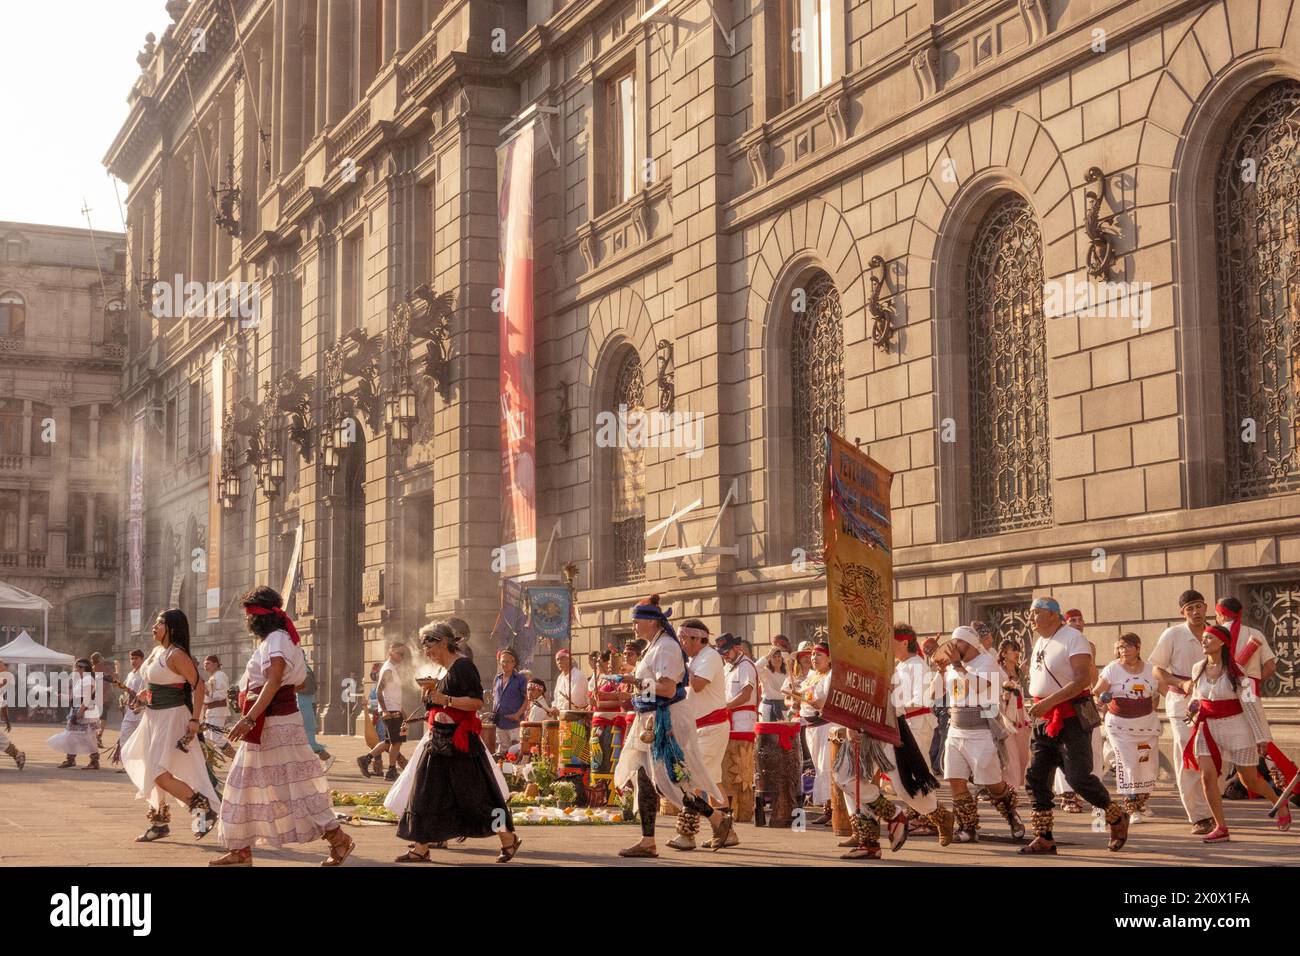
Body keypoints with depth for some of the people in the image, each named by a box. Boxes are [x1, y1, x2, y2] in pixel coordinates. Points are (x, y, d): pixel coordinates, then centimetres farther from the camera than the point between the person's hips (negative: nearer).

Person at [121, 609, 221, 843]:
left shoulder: (176, 655, -16)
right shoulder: (157, 651, 10)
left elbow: (198, 685, -20)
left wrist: (194, 720, -25)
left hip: (171, 717, -10)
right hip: (153, 716, 10)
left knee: (160, 774, -15)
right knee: (152, 771, 13)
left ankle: (203, 807, -8)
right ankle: (160, 822, 23)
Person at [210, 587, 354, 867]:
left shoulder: (276, 640, -14)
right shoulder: (269, 640, 17)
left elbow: (273, 683, -26)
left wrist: (249, 719, -34)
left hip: (275, 725, -10)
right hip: (264, 725, 10)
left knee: (294, 785, -7)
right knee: (246, 786, 10)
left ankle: (338, 839, 0)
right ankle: (240, 850, 14)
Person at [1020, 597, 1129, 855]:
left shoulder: (1072, 638, -11)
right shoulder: (1040, 642, 15)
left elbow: (1083, 679, -22)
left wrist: (1049, 701, -28)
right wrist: (1039, 707, 15)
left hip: (1071, 718, -8)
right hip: (1043, 718, 8)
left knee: (1078, 778, -8)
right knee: (1036, 776, 1)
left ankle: (1117, 817, 15)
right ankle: (1043, 838, 6)